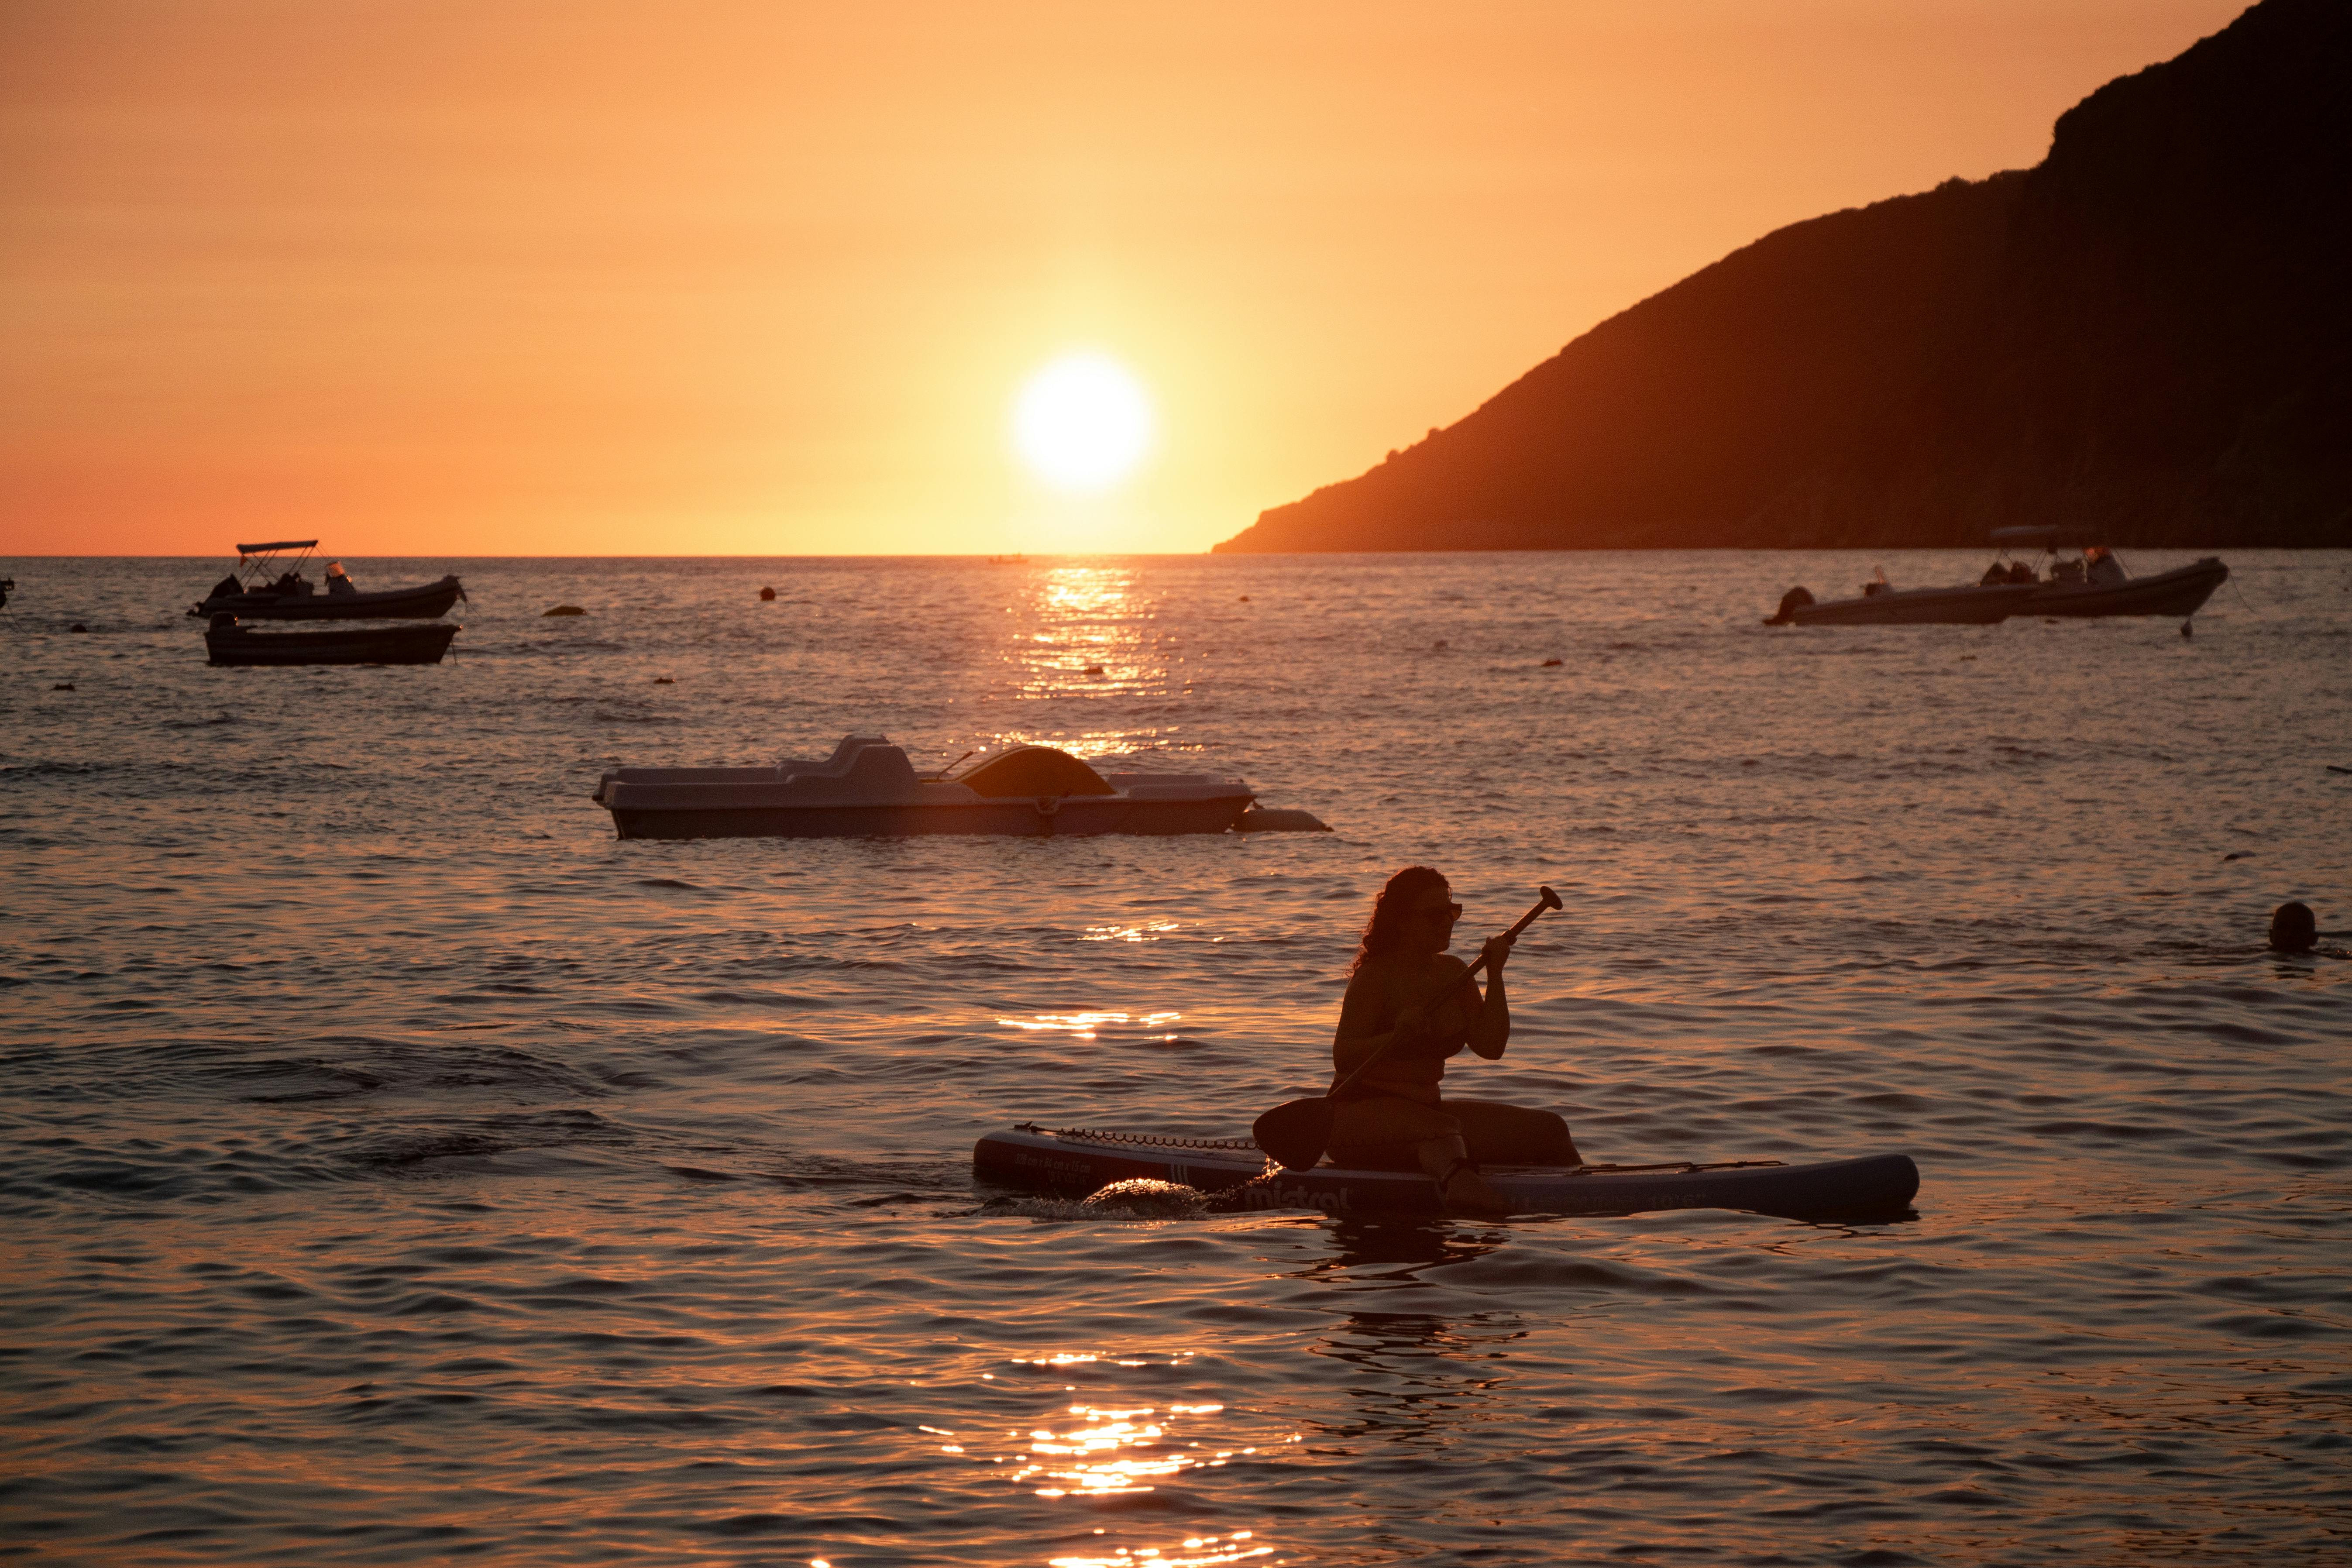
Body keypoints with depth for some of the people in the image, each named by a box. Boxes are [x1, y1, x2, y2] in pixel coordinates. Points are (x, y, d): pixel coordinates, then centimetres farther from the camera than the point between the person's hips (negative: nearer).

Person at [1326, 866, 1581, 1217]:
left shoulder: (1452, 972, 11)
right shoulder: (1374, 977, -10)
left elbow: (1490, 1047, 3)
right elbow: (1342, 1056, -19)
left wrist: (1495, 976, -4)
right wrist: (1396, 1037, -35)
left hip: (1425, 1107, 9)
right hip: (1363, 1113, -9)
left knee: (1547, 1130, 0)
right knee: (1444, 1134, -42)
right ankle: (1461, 1186, -73)